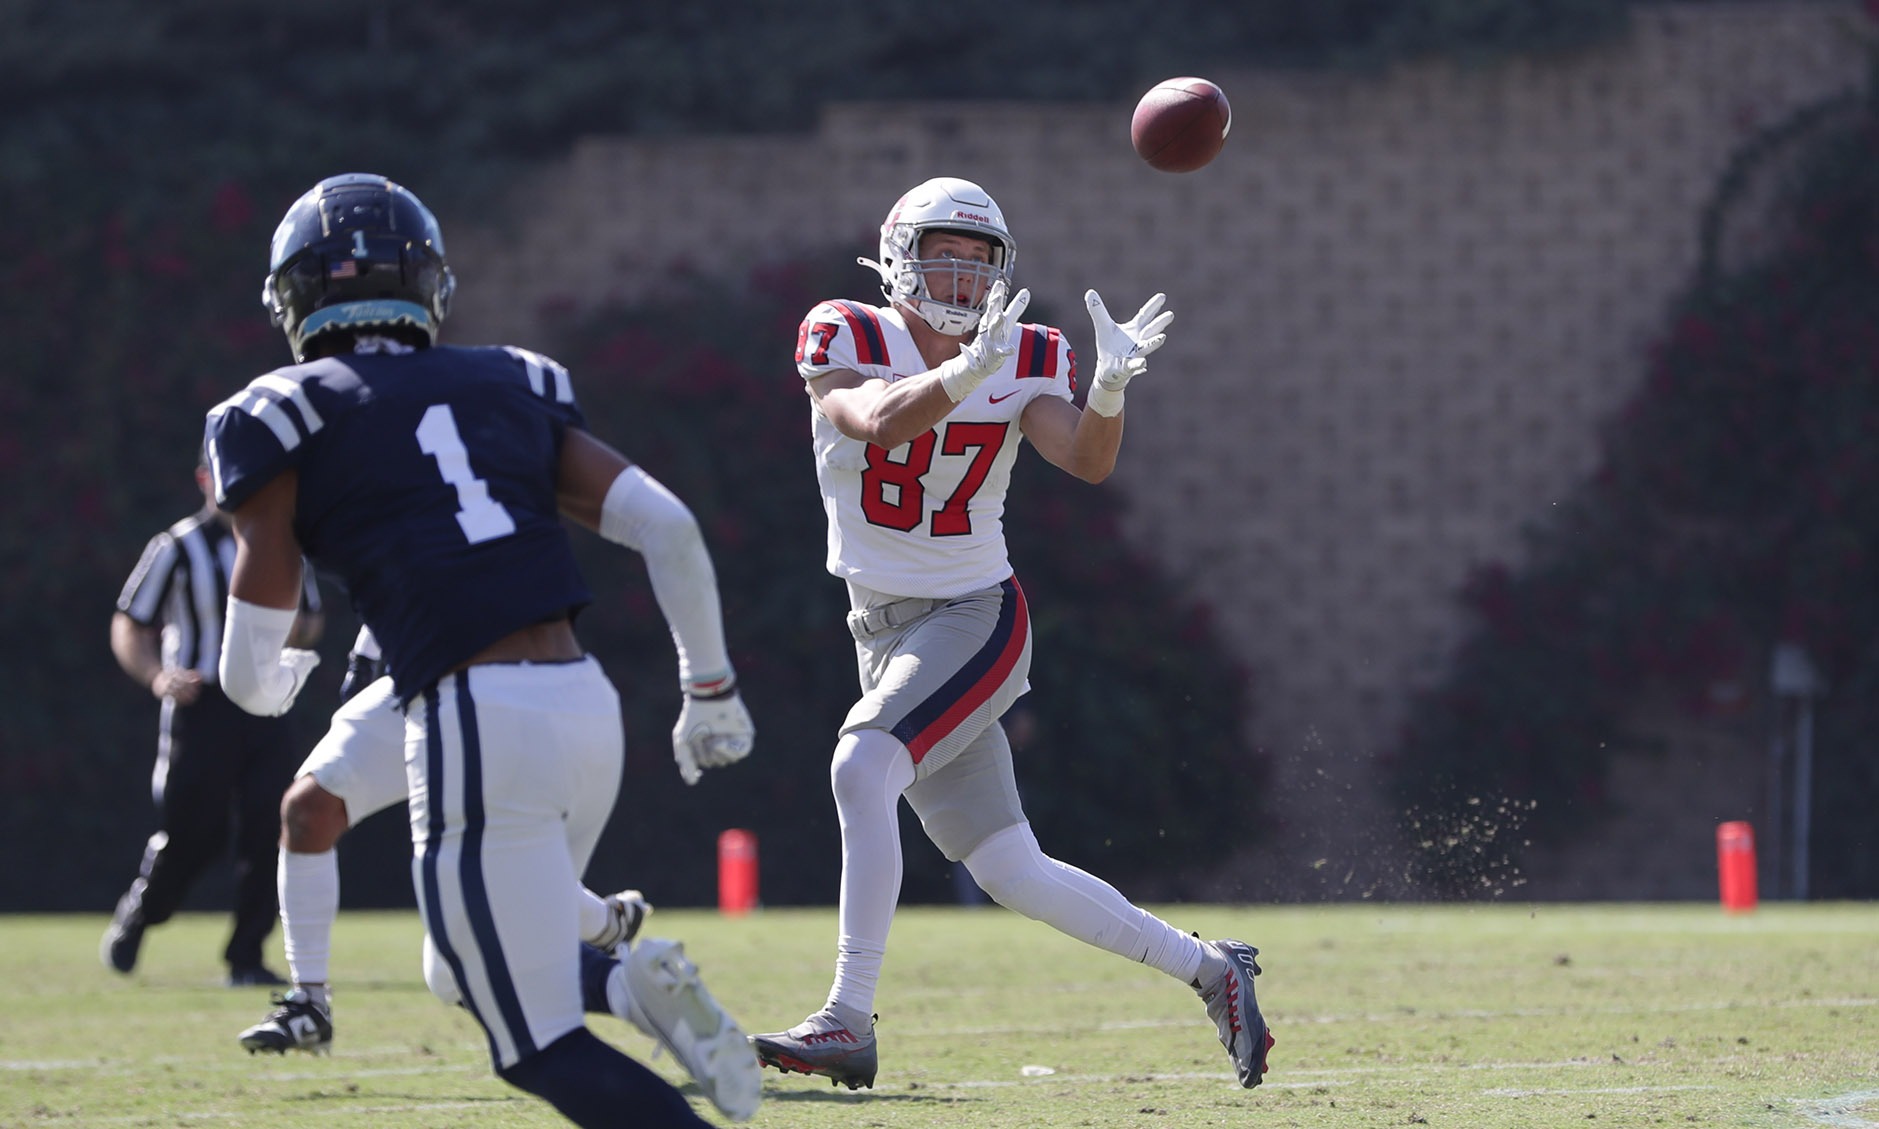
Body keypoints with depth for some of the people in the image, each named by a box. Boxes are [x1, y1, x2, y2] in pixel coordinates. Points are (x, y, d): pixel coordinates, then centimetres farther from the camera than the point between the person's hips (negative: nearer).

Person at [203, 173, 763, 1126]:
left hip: (477, 726, -6)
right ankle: (634, 985, -4)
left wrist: (276, 682, 31)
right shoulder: (508, 390, 18)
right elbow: (667, 527, 9)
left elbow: (251, 676, 6)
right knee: (467, 977, 27)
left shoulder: (281, 420, 4)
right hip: (585, 703, 6)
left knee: (544, 1047, 0)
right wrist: (709, 687, 22)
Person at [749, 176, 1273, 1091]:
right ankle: (1205, 967, 19)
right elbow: (877, 423, -26)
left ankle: (849, 1022, -26)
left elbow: (1086, 461, -18)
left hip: (975, 616, -3)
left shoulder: (1028, 362, -2)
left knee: (861, 771, -27)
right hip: (885, 630, 3)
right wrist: (964, 373, -43)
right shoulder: (845, 338, -6)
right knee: (1009, 873, 4)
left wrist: (1110, 386, -37)